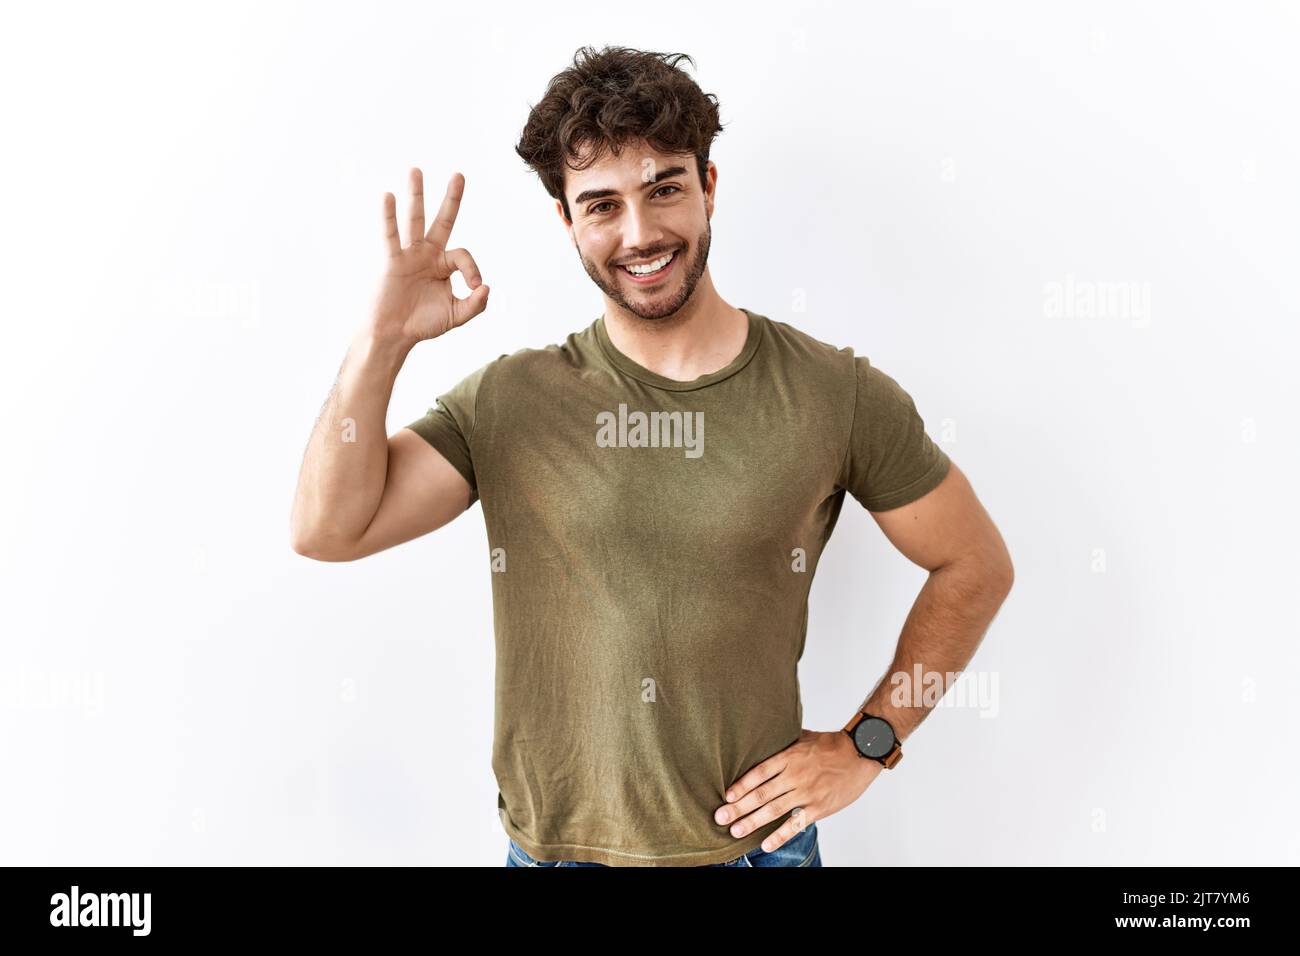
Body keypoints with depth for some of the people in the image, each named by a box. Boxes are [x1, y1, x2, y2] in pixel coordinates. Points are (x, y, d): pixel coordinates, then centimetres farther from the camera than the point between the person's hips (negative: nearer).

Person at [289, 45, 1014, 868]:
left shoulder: (835, 393, -9)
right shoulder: (508, 401, -6)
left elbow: (974, 567, 0)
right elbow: (328, 530, -13)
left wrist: (865, 744, -4)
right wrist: (384, 338, -21)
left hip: (754, 839, -1)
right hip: (554, 842, 1)